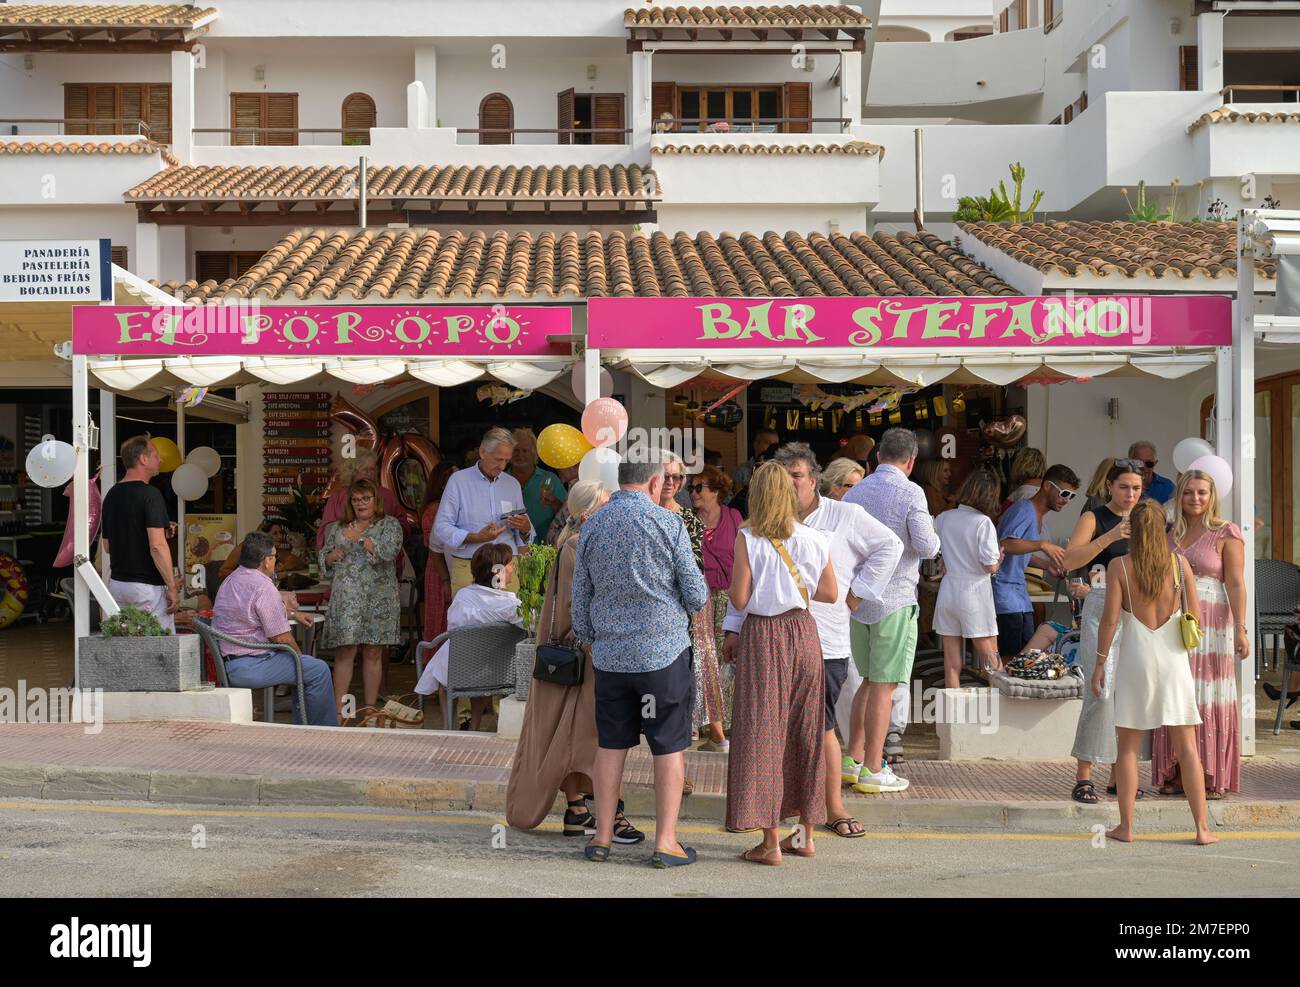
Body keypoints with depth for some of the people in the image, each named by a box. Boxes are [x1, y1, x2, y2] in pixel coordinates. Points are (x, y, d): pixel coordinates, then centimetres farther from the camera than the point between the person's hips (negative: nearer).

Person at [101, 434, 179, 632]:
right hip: (147, 586, -8)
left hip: (117, 584, 8)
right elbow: (157, 545, -21)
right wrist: (172, 586, -16)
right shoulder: (150, 494, -14)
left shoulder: (111, 495, 11)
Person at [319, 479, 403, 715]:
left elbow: (389, 551, -10)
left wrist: (360, 539, -15)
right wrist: (332, 556, -2)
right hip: (345, 598, 2)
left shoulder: (389, 525, 8)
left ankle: (370, 710, 8)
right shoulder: (339, 527, 17)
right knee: (344, 652, -6)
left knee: (373, 653, 2)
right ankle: (338, 709, -5)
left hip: (378, 597, -2)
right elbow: (323, 559, 20)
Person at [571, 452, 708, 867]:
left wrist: (587, 639, 26)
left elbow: (580, 598, 11)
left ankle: (602, 837, 17)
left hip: (610, 654, 4)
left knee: (610, 746, 12)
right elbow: (696, 597, -6)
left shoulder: (592, 527, 4)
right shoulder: (668, 524, -9)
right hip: (664, 651, -4)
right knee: (669, 747, 4)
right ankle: (666, 843, 6)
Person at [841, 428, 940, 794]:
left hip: (858, 600, 6)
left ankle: (853, 759, 19)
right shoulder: (910, 493, -10)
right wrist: (930, 531, 8)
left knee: (870, 681, 19)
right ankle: (872, 771, 2)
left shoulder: (853, 493, 8)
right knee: (883, 686, -2)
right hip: (895, 601, -6)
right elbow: (926, 547, -13)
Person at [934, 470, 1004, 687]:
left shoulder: (943, 518, 3)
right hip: (974, 591, -5)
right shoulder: (983, 522, -12)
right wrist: (1000, 557, 6)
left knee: (952, 666, 8)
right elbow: (991, 566, -14)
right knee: (993, 663, 3)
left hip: (948, 589, 5)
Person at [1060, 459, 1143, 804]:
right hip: (1102, 609, -5)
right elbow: (1069, 561, -17)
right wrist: (1111, 535, -24)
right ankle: (1083, 778, -8)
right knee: (1101, 691, -13)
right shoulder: (1094, 518, -2)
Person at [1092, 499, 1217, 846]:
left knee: (1128, 746, 8)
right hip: (1173, 657, 1)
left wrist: (1099, 664, 0)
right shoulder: (1180, 564, -1)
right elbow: (1195, 616, 2)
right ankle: (1202, 827, 7)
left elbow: (1110, 618, -8)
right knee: (1186, 747, 6)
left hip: (1135, 658, -1)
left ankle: (1126, 826, 9)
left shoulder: (1118, 566, -6)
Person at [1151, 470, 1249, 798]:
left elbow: (1236, 585, -8)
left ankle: (1213, 779, 4)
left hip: (1210, 626, -5)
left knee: (1210, 700, -1)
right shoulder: (1169, 535, 14)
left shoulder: (1226, 534, -2)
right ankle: (1176, 774, 11)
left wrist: (1240, 630, -15)